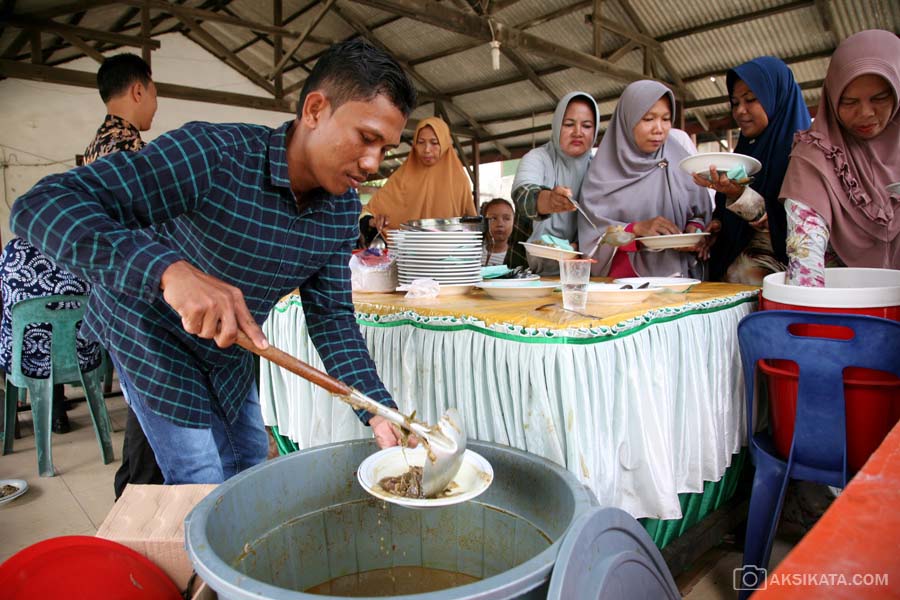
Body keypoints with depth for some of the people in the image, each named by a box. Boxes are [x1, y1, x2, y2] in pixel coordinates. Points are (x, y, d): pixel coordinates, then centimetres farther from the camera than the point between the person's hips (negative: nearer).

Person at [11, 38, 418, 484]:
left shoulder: (343, 208, -13)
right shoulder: (211, 153, -34)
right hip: (153, 336, -6)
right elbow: (40, 205, -38)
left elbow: (331, 315, -12)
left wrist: (378, 410, -25)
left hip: (229, 348, 7)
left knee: (251, 459, 21)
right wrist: (168, 269, -56)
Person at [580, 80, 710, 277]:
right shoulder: (604, 167, 2)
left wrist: (695, 228, -5)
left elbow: (701, 215, 15)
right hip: (621, 276, -2)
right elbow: (593, 231, -2)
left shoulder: (681, 162, 9)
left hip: (676, 274, 2)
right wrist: (636, 229, -16)